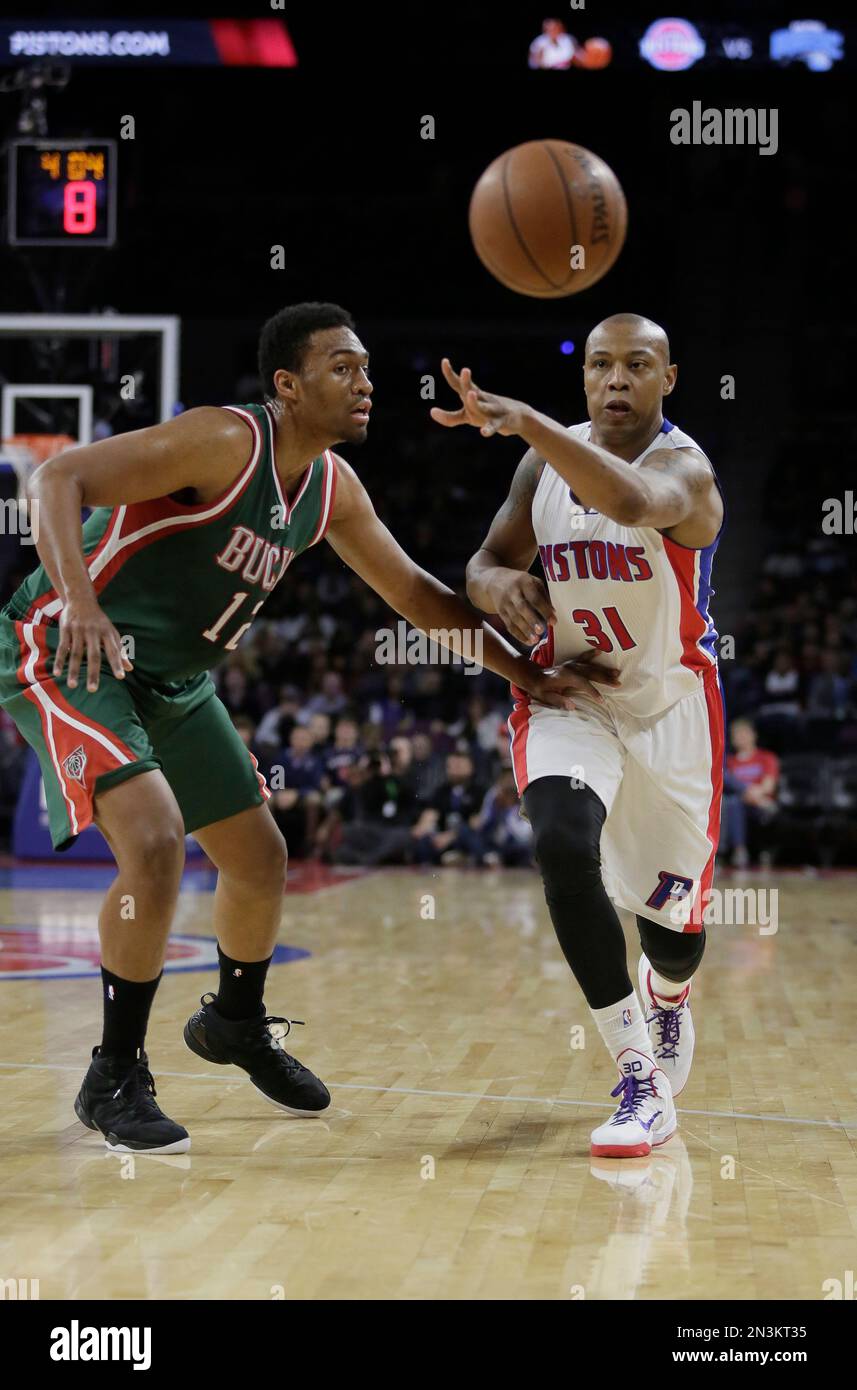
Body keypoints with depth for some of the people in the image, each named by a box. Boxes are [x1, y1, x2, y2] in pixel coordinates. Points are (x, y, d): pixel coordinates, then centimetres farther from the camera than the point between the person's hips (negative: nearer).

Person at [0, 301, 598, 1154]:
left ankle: (236, 1023, 41)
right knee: (154, 841, -25)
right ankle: (114, 1081, -10)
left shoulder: (332, 488, 2)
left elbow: (414, 591, 12)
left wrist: (527, 676, 8)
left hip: (173, 678, 9)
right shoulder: (226, 442, -23)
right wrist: (79, 600, -42)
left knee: (260, 858, 13)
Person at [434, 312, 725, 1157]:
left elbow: (631, 499, -45)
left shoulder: (683, 468, -19)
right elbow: (485, 563, 8)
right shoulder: (547, 459, -1)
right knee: (564, 849, -28)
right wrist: (499, 584, -18)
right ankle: (640, 1085, -20)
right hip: (570, 697, 3)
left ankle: (668, 992, 51)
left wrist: (523, 420, -56)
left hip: (671, 708, -2)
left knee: (671, 912, 8)